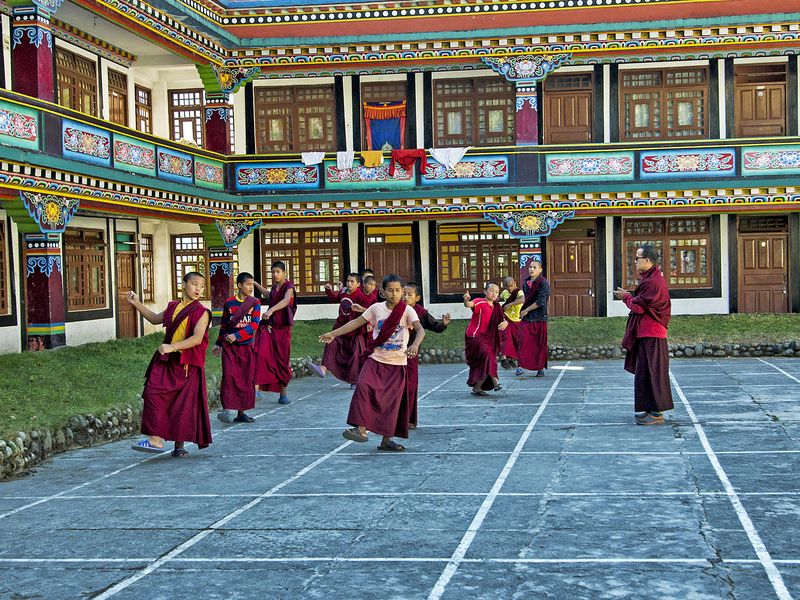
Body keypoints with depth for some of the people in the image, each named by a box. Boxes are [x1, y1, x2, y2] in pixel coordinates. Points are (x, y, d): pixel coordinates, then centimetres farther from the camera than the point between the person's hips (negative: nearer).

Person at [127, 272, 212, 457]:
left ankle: (179, 445, 10)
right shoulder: (173, 307, 12)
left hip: (188, 365, -5)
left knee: (184, 405, 0)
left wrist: (172, 347, -25)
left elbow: (197, 338, -19)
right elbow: (155, 319, 30)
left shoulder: (201, 312, -7)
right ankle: (156, 440, -9)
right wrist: (137, 304, 25)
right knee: (154, 395, -9)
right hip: (166, 361, 5)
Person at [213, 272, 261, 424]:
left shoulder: (255, 303, 2)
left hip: (247, 346, 1)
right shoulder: (229, 302, 3)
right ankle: (226, 410, -17)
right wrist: (219, 343, 17)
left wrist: (237, 335, -18)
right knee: (229, 376, -15)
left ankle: (241, 413, 11)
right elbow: (224, 325, 13)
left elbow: (254, 325, -8)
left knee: (246, 380, 3)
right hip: (230, 346, -1)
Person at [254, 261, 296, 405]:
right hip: (268, 326, 4)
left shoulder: (289, 287, -7)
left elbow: (286, 300, -30)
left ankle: (283, 394, 14)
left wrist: (271, 310, -46)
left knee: (283, 360, 3)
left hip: (283, 328, -4)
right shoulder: (275, 287, 11)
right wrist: (256, 284, 37)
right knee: (261, 354, -17)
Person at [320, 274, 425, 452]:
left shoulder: (407, 310, -8)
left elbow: (420, 330, -21)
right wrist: (333, 334, 8)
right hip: (376, 359, 1)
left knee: (392, 401, 2)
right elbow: (356, 323, 9)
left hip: (398, 364, -1)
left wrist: (415, 345, -42)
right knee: (363, 386, -23)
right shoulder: (376, 308, 0)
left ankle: (386, 439, 15)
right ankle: (361, 429, -20)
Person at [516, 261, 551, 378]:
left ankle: (541, 368, 15)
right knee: (522, 341, -10)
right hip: (526, 319, 4)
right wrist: (522, 311, 10)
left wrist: (526, 310, -11)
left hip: (539, 319, -4)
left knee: (540, 344, 3)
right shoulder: (525, 282, 10)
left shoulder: (544, 283, -8)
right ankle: (521, 366, -13)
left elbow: (540, 301, -16)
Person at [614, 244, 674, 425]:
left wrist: (625, 297, -3)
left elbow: (638, 307, -19)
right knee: (645, 372, 15)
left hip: (651, 334, -11)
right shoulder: (651, 278, 16)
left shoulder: (653, 281, -19)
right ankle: (650, 410, 23)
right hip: (646, 333, 11)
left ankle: (656, 413, -4)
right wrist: (628, 296, 5)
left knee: (650, 373, -7)